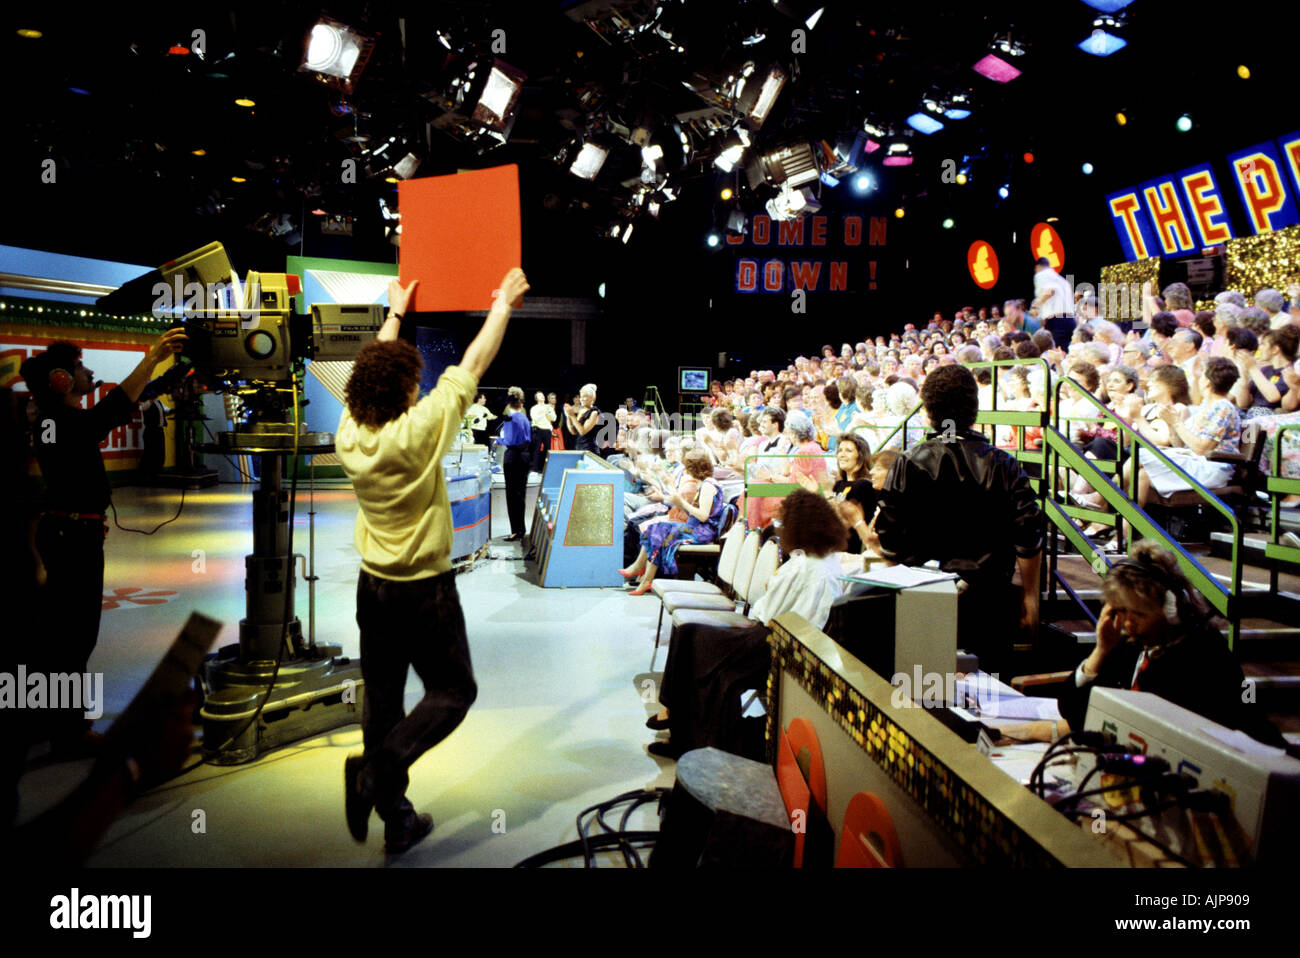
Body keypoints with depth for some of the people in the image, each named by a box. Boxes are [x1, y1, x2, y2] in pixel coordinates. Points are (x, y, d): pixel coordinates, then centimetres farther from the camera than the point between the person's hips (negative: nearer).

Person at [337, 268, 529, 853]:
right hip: (425, 590, -6)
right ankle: (378, 768, -10)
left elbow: (376, 369, 12)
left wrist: (394, 315, 26)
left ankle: (396, 818, 23)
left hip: (373, 586, 6)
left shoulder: (349, 435, -6)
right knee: (453, 692, 9)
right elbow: (474, 364, -13)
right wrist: (504, 303, -1)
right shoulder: (418, 432, -21)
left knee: (382, 701, 13)